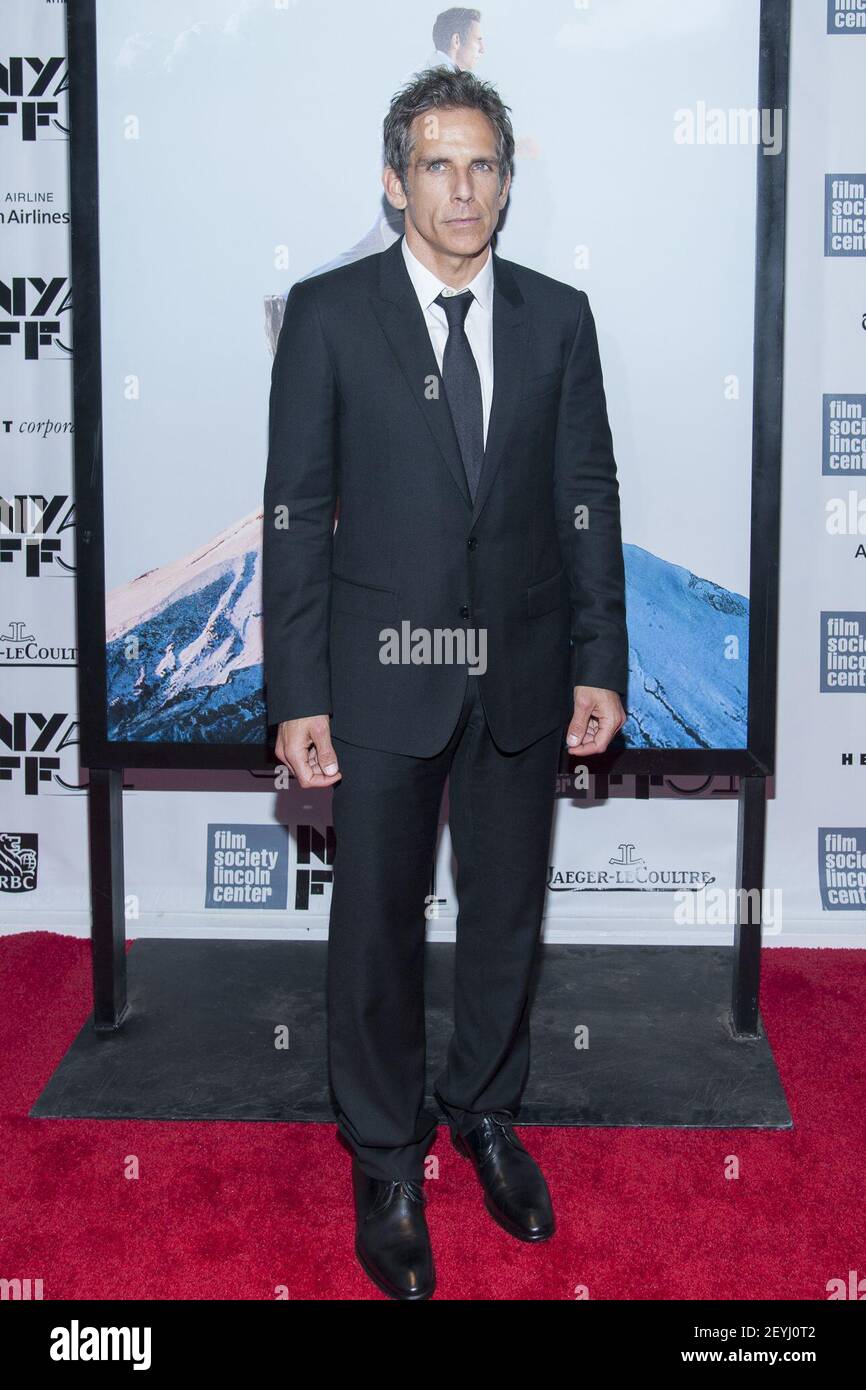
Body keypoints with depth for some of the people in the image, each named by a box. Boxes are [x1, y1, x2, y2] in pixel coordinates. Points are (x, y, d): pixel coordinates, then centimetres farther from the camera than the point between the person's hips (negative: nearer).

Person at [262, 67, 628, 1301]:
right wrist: (298, 694, -10)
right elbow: (295, 511, -5)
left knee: (508, 911, 15)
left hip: (524, 671, 3)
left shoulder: (558, 317, 4)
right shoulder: (328, 314, -4)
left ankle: (486, 1112, 38)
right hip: (382, 670, -2)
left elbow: (587, 497, 5)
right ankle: (386, 1158, 27)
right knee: (379, 924, 8)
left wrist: (601, 664, 0)